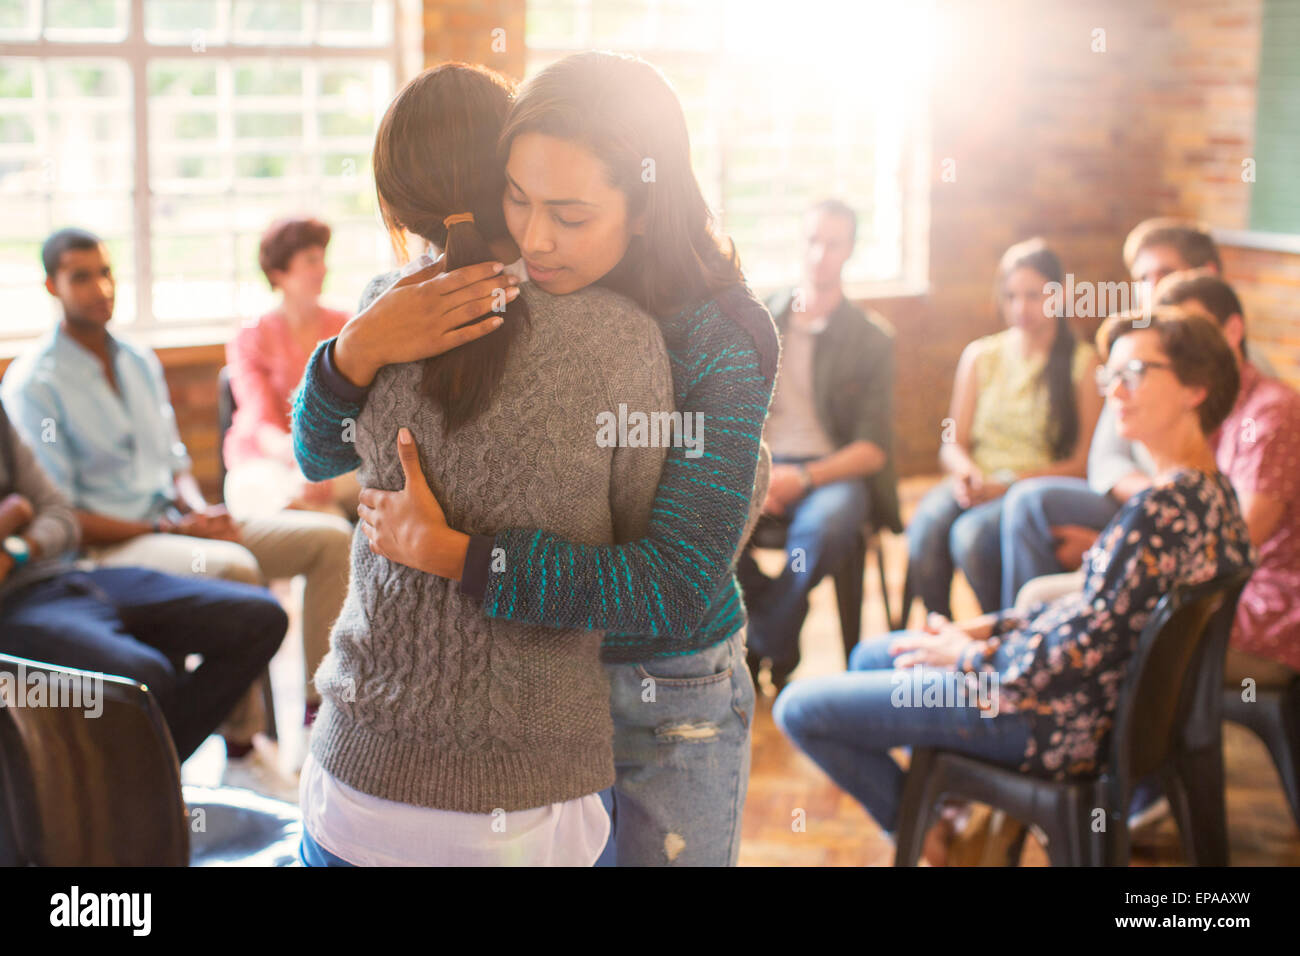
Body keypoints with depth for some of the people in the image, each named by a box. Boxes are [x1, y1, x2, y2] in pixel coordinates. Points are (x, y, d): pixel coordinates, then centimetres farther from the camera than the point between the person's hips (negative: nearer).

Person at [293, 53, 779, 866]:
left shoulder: (717, 340, -22)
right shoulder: (491, 301, -11)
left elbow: (676, 589, -28)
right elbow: (322, 455, -8)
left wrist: (454, 552, -33)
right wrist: (359, 348, -30)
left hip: (671, 699, -3)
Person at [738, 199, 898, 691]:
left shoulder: (871, 338, 5)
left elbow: (873, 448, -2)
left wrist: (803, 478, -18)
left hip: (832, 471, -2)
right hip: (760, 464, 2)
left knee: (827, 521, -39)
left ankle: (762, 649, -14)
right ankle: (781, 643, -12)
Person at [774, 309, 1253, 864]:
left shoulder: (1163, 509, -28)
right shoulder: (1212, 490, 3)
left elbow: (1082, 650, -27)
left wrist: (970, 655, -10)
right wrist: (988, 628, 6)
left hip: (1057, 722, -10)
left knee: (797, 708, -6)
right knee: (869, 656, 28)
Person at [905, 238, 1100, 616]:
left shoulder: (1083, 363, 1)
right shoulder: (979, 355, 15)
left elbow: (1083, 462, -4)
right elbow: (952, 443, 15)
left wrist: (1011, 484, -15)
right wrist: (965, 472, -9)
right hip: (978, 485, 4)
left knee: (973, 532, -33)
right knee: (927, 522, -30)